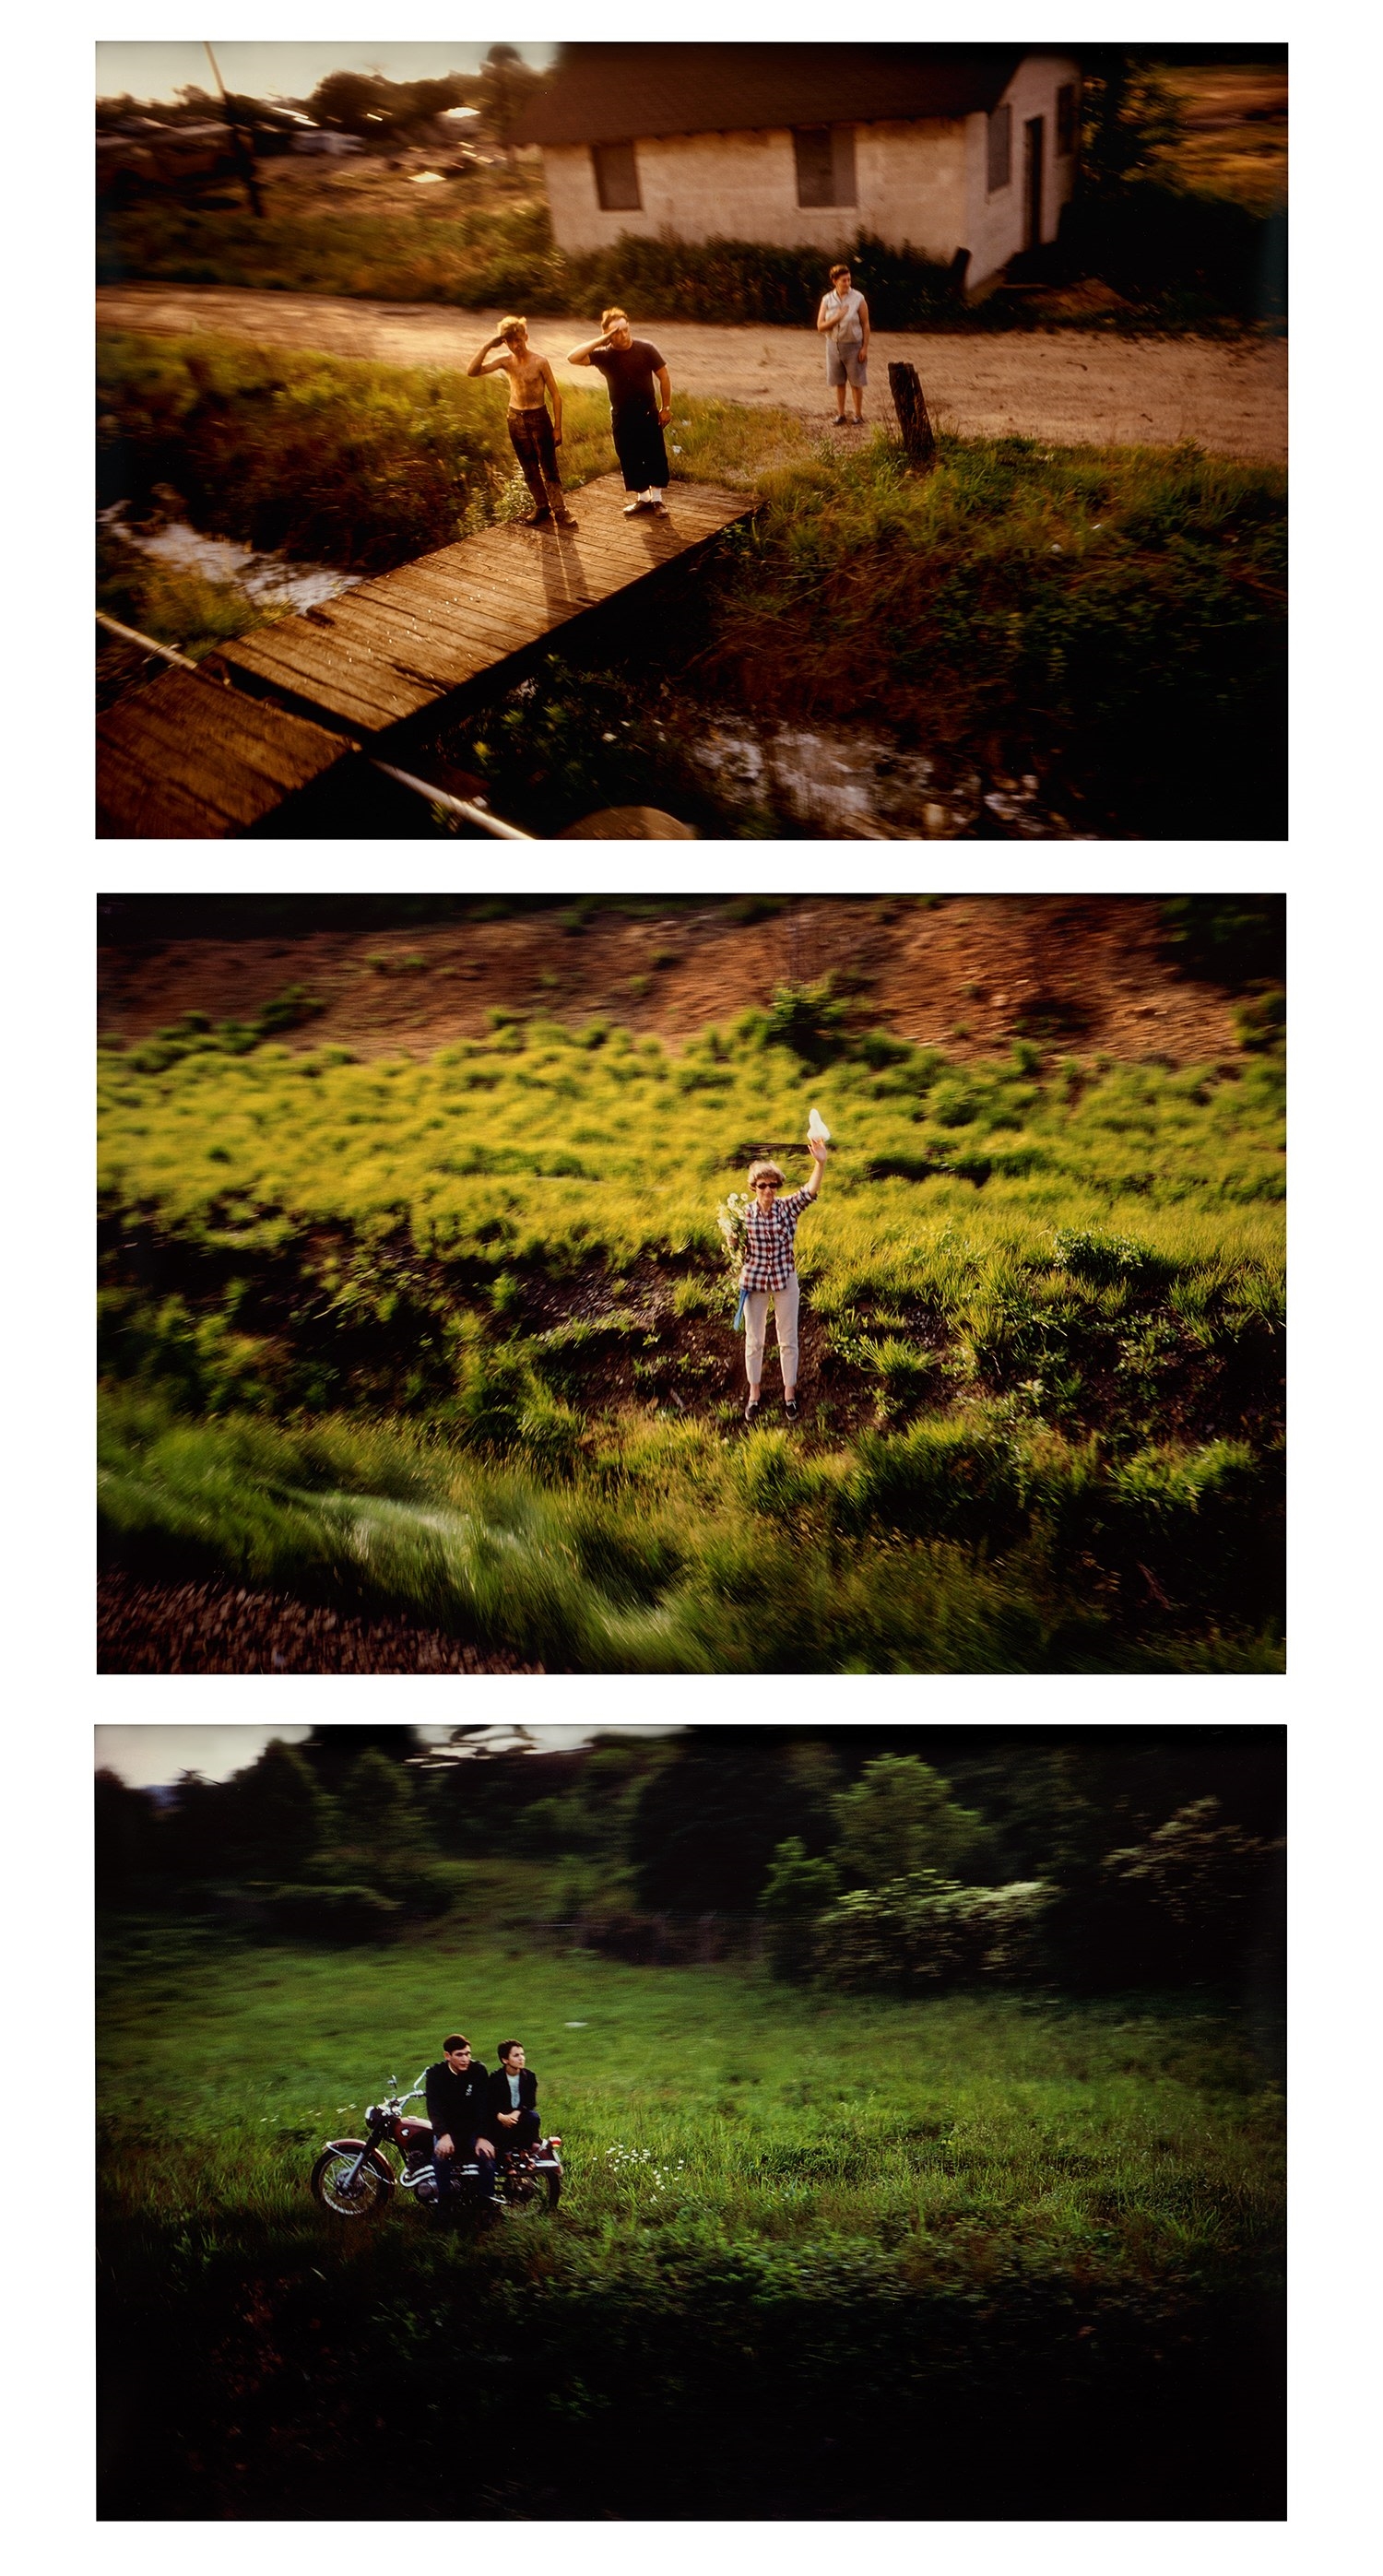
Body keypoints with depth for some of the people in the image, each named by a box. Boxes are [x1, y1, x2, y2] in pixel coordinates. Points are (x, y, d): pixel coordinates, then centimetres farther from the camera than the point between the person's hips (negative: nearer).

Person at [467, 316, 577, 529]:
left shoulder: (540, 361, -13)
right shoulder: (505, 361, -4)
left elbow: (556, 394, -8)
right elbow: (472, 371, -13)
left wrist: (557, 427, -10)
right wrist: (487, 346, -20)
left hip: (539, 417, -4)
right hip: (516, 418, 4)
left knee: (549, 467, -1)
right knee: (529, 469, 12)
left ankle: (560, 511, 4)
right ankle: (542, 508, 24)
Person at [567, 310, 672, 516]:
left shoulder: (645, 349, -12)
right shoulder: (604, 354, -11)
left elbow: (664, 377, -3)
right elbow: (573, 358, -25)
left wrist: (666, 408, -2)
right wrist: (599, 341, -26)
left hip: (648, 413, -1)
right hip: (621, 416, 1)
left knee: (655, 456, 6)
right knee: (629, 459, 10)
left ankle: (657, 497, 22)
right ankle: (642, 497, 27)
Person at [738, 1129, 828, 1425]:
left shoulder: (789, 1208, -12)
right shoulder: (745, 1214, -10)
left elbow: (811, 1190, -30)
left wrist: (820, 1163, -47)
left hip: (785, 1280, 0)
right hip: (754, 1281, 0)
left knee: (788, 1339, 10)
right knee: (754, 1340, 12)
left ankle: (789, 1394, 26)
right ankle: (754, 1395, 28)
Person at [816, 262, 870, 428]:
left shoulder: (858, 299, -10)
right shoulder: (827, 300, -3)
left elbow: (865, 325, -6)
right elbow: (820, 326, -6)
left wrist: (865, 348, -11)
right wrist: (837, 318, -21)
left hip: (853, 346, -3)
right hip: (834, 345, 3)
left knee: (856, 382, 3)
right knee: (839, 382, 10)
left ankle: (859, 415, 13)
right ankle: (840, 414, 20)